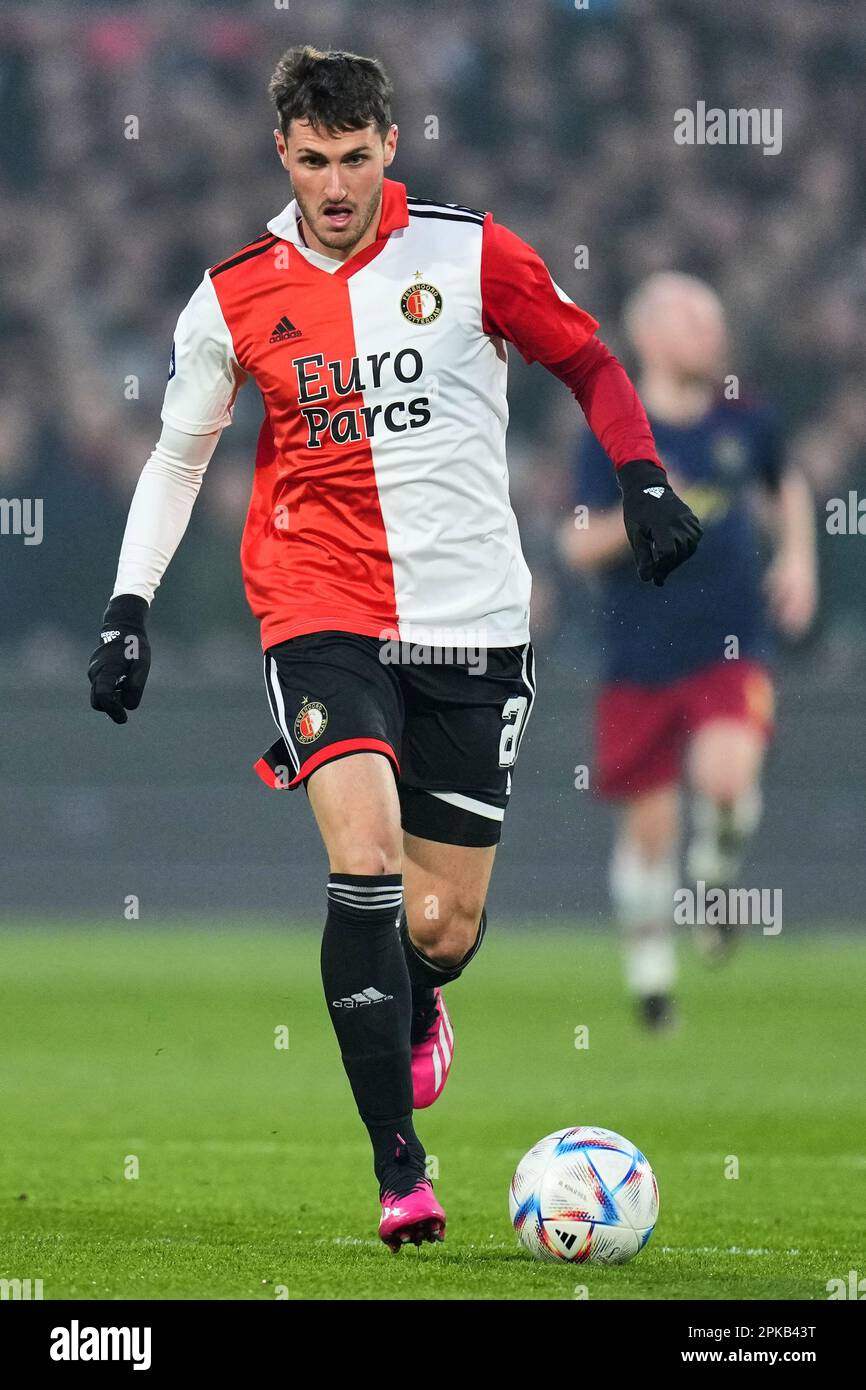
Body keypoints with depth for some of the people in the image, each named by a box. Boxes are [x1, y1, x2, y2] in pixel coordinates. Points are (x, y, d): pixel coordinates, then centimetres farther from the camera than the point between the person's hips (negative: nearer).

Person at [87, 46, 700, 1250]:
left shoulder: (469, 254, -2)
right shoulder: (234, 300, 1)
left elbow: (587, 362, 10)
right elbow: (179, 454, 13)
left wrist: (643, 478, -4)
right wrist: (129, 607, 6)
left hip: (474, 623, 1)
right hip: (323, 617, -1)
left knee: (446, 926, 4)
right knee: (366, 863, -23)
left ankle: (413, 1011, 44)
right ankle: (400, 1167, -19)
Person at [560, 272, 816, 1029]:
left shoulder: (745, 424, 5)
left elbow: (788, 486, 26)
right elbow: (578, 546, -8)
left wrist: (798, 557, 12)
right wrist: (631, 519, -26)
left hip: (732, 650, 1)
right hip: (641, 660, -1)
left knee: (727, 775, -25)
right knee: (649, 823, 4)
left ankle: (715, 880, 8)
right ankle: (650, 972, 23)